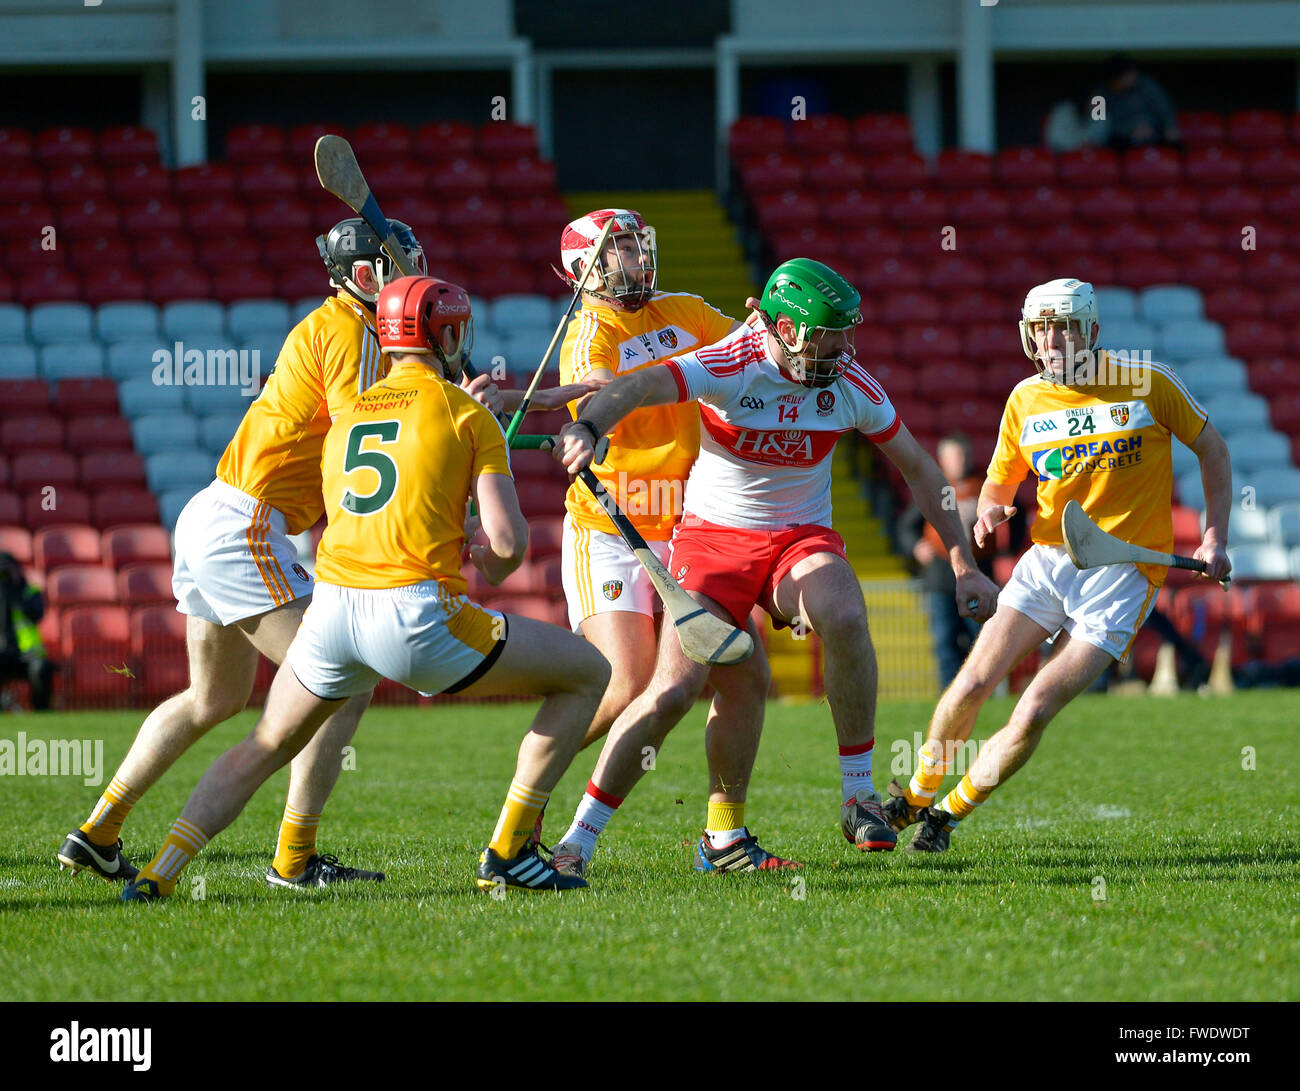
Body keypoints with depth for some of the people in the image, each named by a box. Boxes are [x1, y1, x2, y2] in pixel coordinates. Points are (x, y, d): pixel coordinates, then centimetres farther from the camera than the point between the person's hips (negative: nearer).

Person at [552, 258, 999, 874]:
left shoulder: (850, 385, -6)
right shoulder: (728, 367, -18)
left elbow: (918, 469, 7)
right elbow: (640, 388, -35)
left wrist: (963, 565, 9)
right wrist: (589, 427, -58)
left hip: (801, 539, 2)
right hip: (714, 538, -2)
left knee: (845, 617, -32)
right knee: (673, 691, -14)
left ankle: (859, 795, -19)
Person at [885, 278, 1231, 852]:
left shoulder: (1148, 383, -5)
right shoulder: (1026, 399, 4)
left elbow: (1210, 448, 8)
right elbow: (1000, 481, 17)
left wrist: (1215, 539, 2)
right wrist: (989, 511, -7)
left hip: (1120, 575, -3)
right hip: (1047, 561, 3)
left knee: (1033, 713, -15)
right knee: (973, 683, -10)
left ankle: (948, 815, 2)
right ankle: (915, 794, 14)